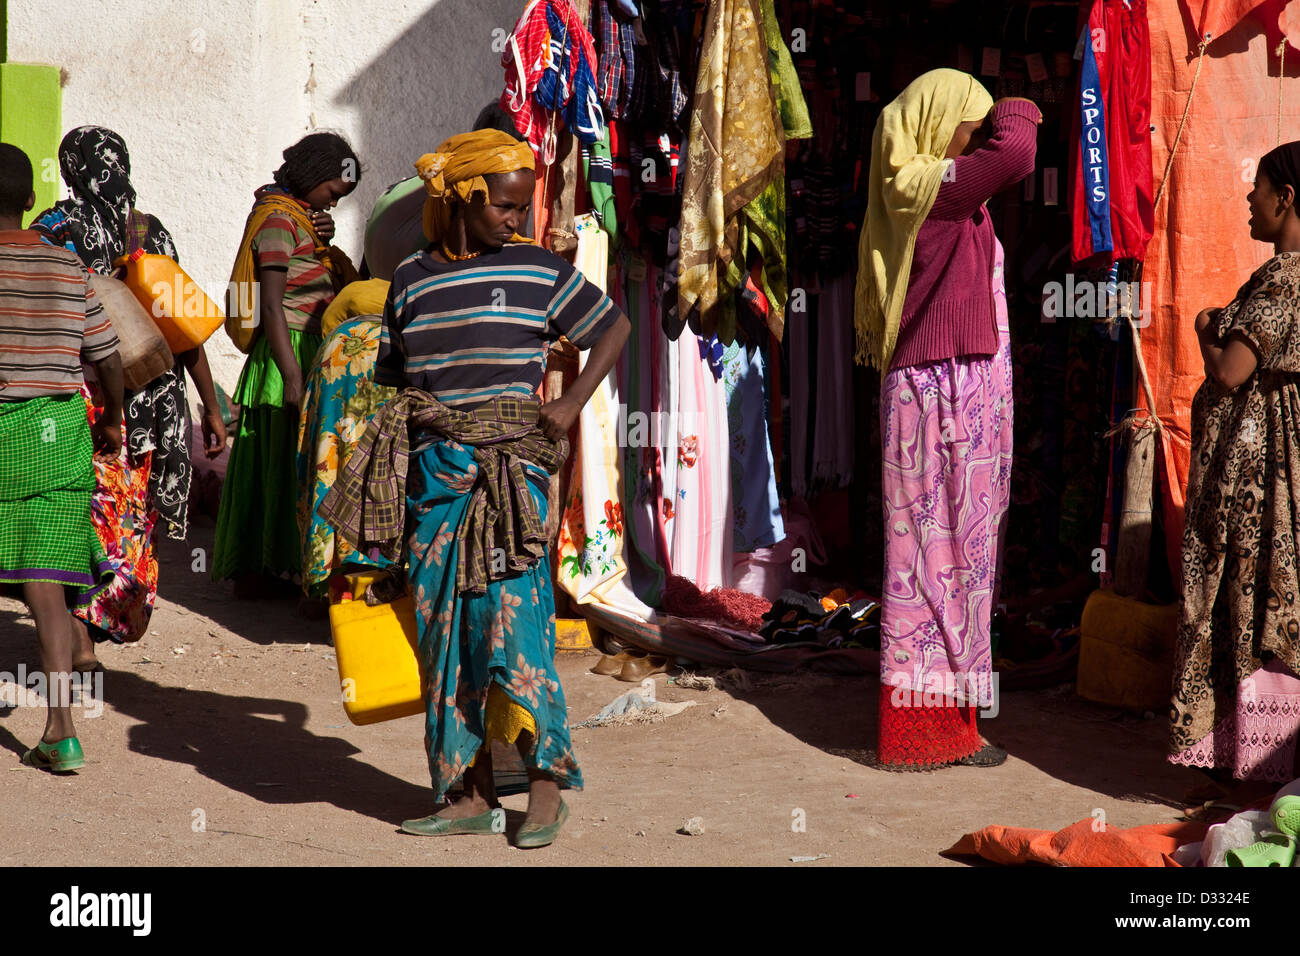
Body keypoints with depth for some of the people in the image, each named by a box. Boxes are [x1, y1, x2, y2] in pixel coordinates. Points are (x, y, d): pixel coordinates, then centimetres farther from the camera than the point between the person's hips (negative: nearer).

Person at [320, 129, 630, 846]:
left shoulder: (538, 271, 3)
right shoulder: (412, 279, 11)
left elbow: (615, 327, 12)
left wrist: (571, 403, 2)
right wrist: (413, 412, 1)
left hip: (509, 469, -3)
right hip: (433, 472, 3)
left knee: (510, 618, -11)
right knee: (446, 631, 4)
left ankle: (546, 784, 1)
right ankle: (473, 795, 11)